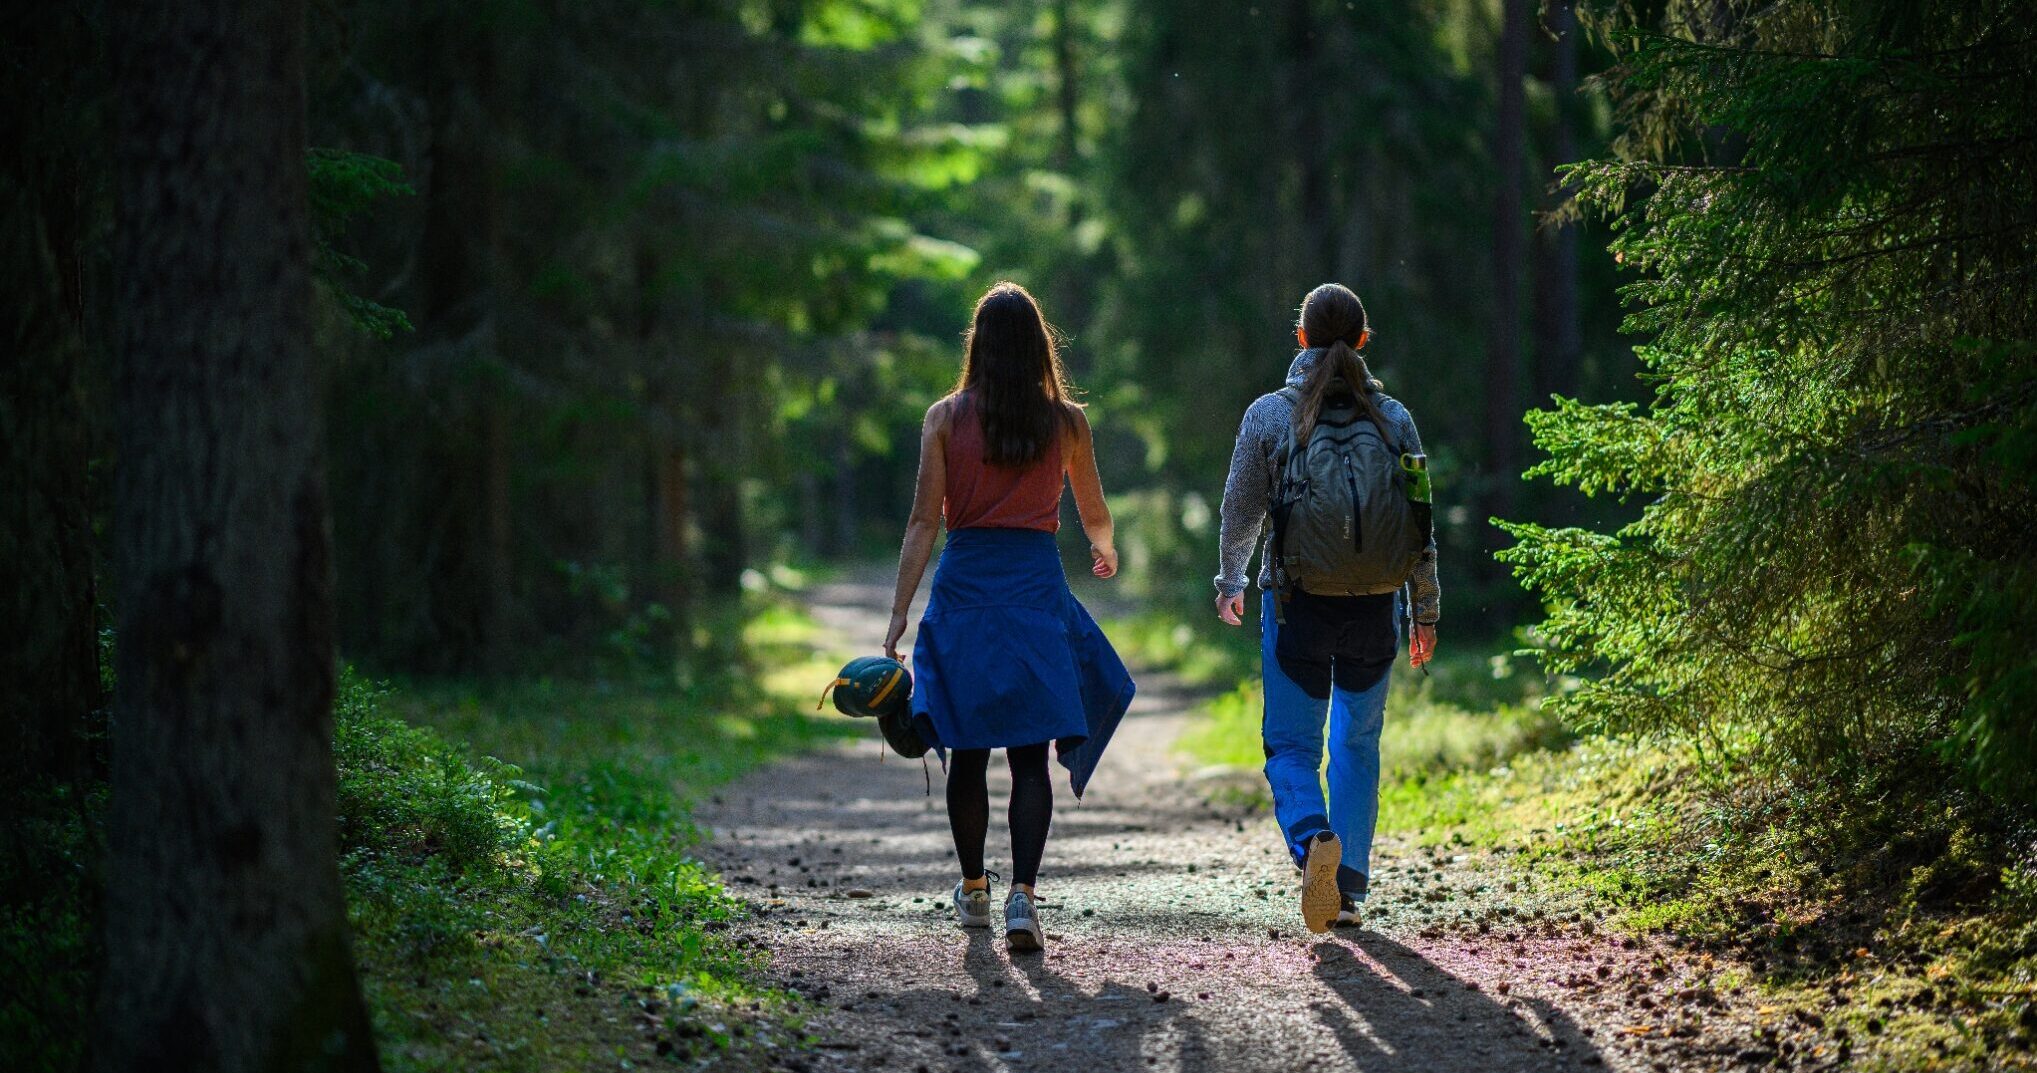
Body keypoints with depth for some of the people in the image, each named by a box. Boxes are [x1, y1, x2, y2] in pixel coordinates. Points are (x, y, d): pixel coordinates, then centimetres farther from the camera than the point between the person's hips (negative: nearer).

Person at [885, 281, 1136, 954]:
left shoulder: (946, 417, 1)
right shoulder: (1067, 421, 4)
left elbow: (924, 522, -4)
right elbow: (1094, 514, 18)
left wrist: (899, 616, -3)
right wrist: (1104, 550, 41)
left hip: (963, 583, 1)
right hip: (1036, 583, 0)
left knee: (967, 749, 13)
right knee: (1030, 753, -1)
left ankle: (974, 890, 26)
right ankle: (1022, 892, -18)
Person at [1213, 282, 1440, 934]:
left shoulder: (1269, 415, -4)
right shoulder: (1393, 418, 0)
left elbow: (1240, 514, 3)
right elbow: (1420, 525, 3)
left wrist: (1230, 584, 21)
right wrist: (1425, 612, 13)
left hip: (1297, 604, -2)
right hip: (1376, 606, 2)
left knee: (1291, 747, 7)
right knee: (1358, 744, 18)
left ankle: (1313, 839, -23)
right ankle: (1349, 889, 15)